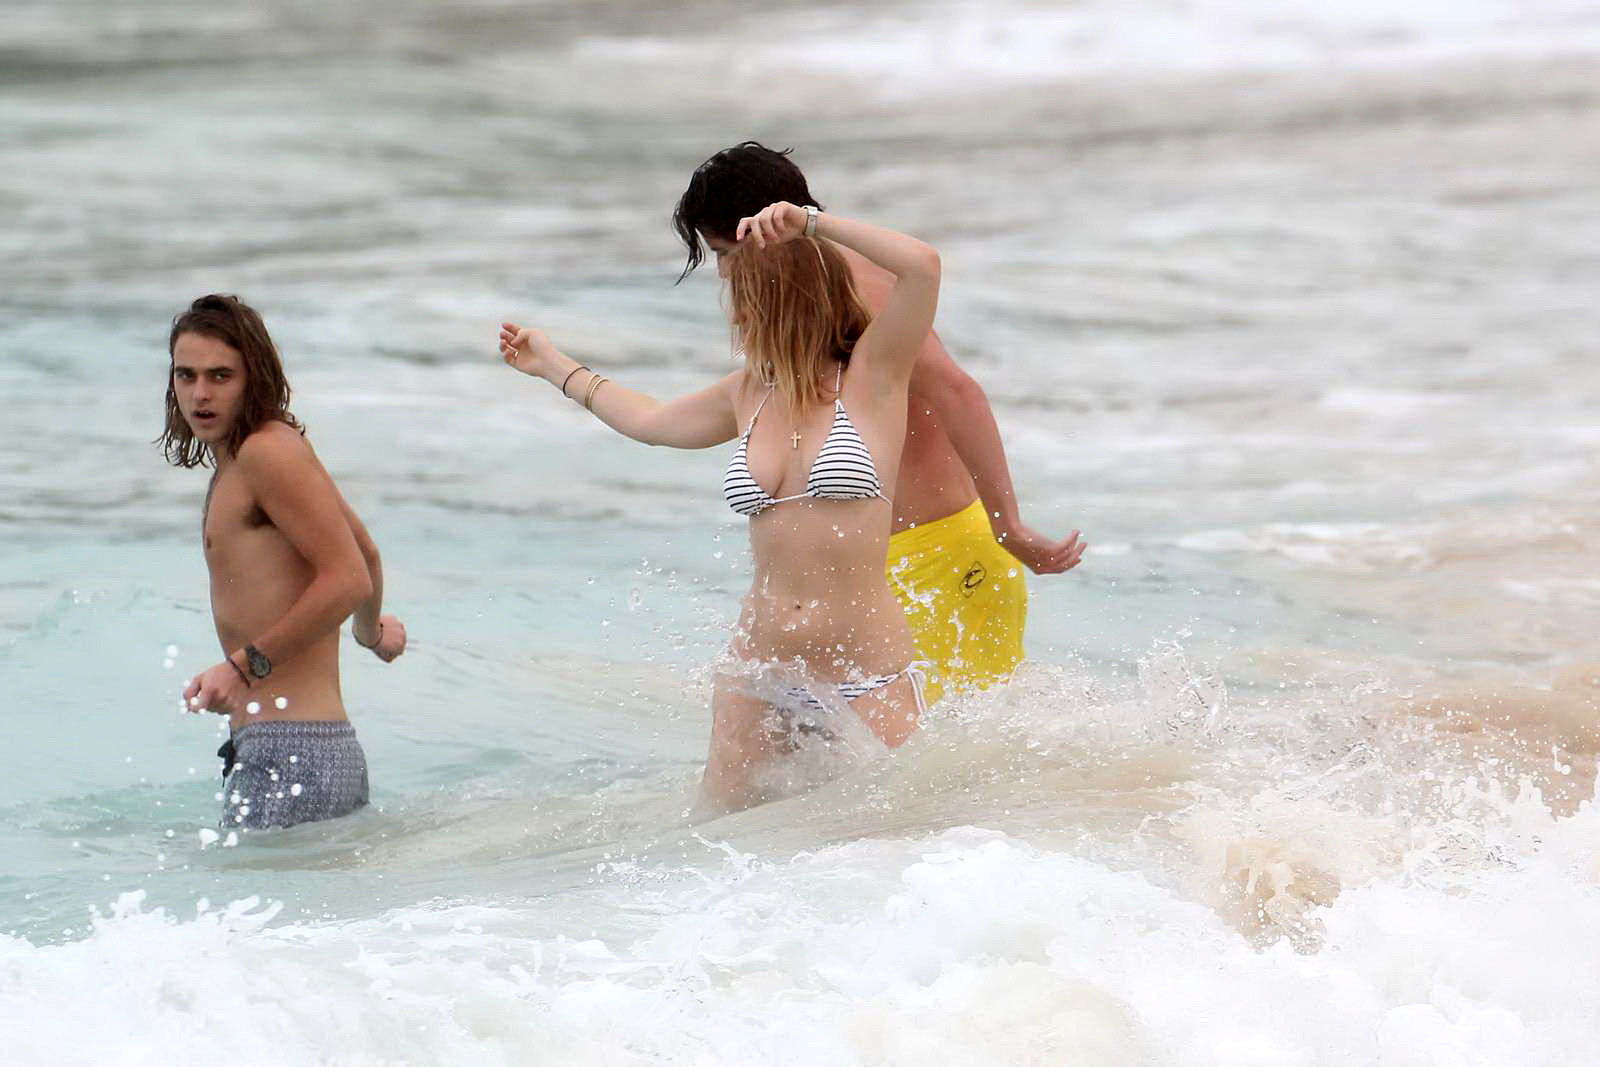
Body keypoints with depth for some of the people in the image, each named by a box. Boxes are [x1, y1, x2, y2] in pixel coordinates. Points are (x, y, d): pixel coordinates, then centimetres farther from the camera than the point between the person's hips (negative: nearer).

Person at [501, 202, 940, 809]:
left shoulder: (871, 375, -4)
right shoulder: (751, 394, 12)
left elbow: (922, 266, -22)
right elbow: (650, 420, 32)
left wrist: (810, 223, -19)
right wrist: (554, 366, 45)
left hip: (866, 682, -5)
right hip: (759, 673, 5)